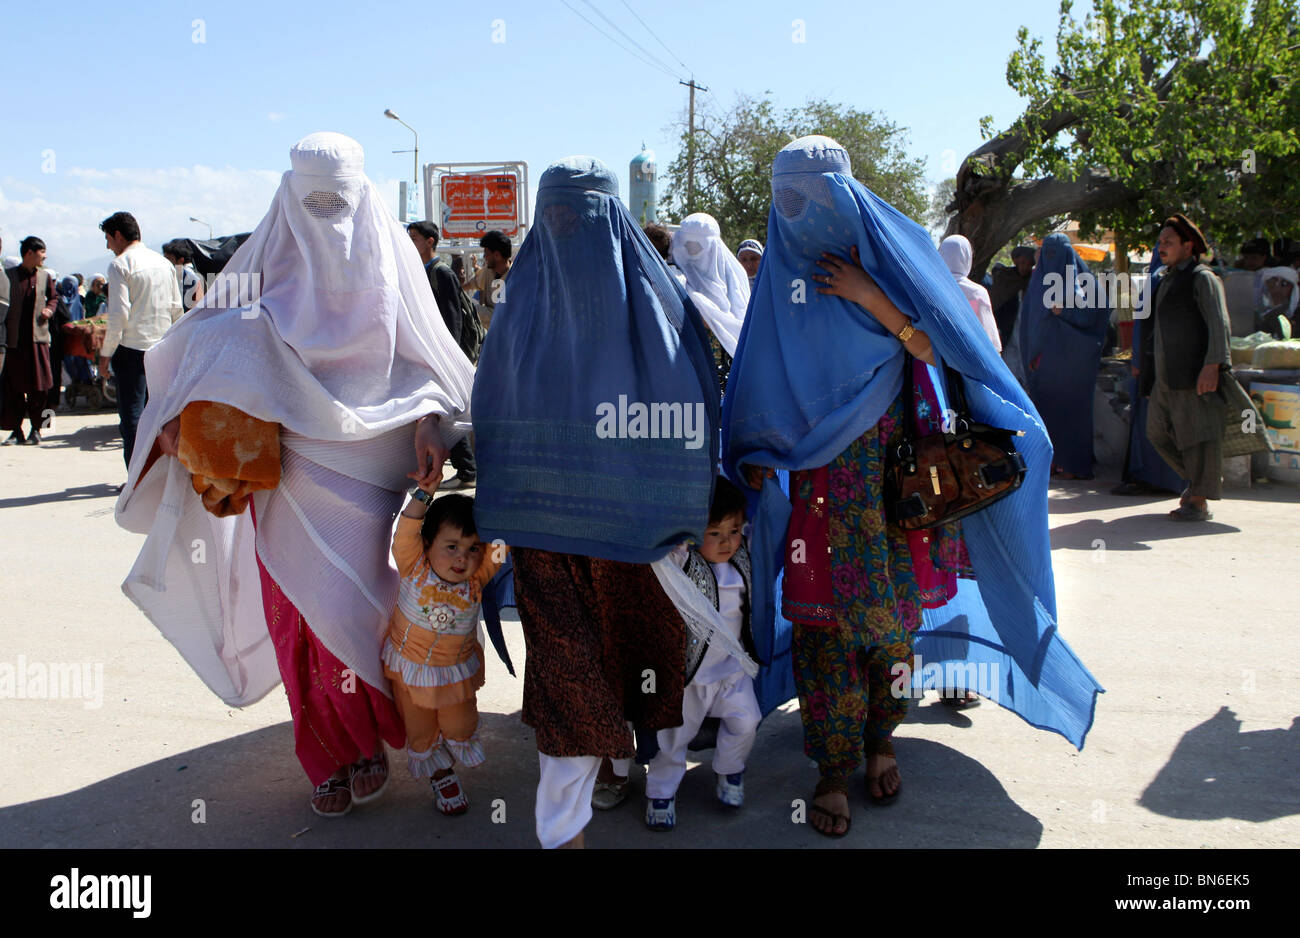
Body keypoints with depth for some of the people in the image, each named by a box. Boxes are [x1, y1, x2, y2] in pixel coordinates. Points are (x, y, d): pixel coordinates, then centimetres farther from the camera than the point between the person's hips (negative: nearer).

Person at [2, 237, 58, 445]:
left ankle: (36, 429, 10)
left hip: (39, 337, 2)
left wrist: (50, 309, 0)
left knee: (39, 387, 0)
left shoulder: (45, 276, 9)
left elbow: (54, 297, 22)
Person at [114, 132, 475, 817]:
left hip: (362, 465, -2)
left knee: (345, 609, -10)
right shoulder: (271, 259, 4)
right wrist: (180, 411, -15)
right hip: (286, 466, 2)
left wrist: (430, 420, -15)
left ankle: (367, 741, 16)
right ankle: (331, 758, 22)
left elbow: (418, 357, 3)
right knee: (295, 616, 5)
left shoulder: (387, 257, 2)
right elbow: (215, 334, 1)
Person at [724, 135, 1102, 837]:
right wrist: (757, 452, -5)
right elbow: (765, 378, 7)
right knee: (823, 613, -1)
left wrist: (871, 298, -16)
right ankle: (834, 768, 9)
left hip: (890, 464, -1)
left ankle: (879, 740, 25)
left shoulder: (886, 251, 2)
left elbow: (933, 349, -5)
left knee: (890, 607, 5)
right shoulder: (785, 273, 7)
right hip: (816, 474, 1)